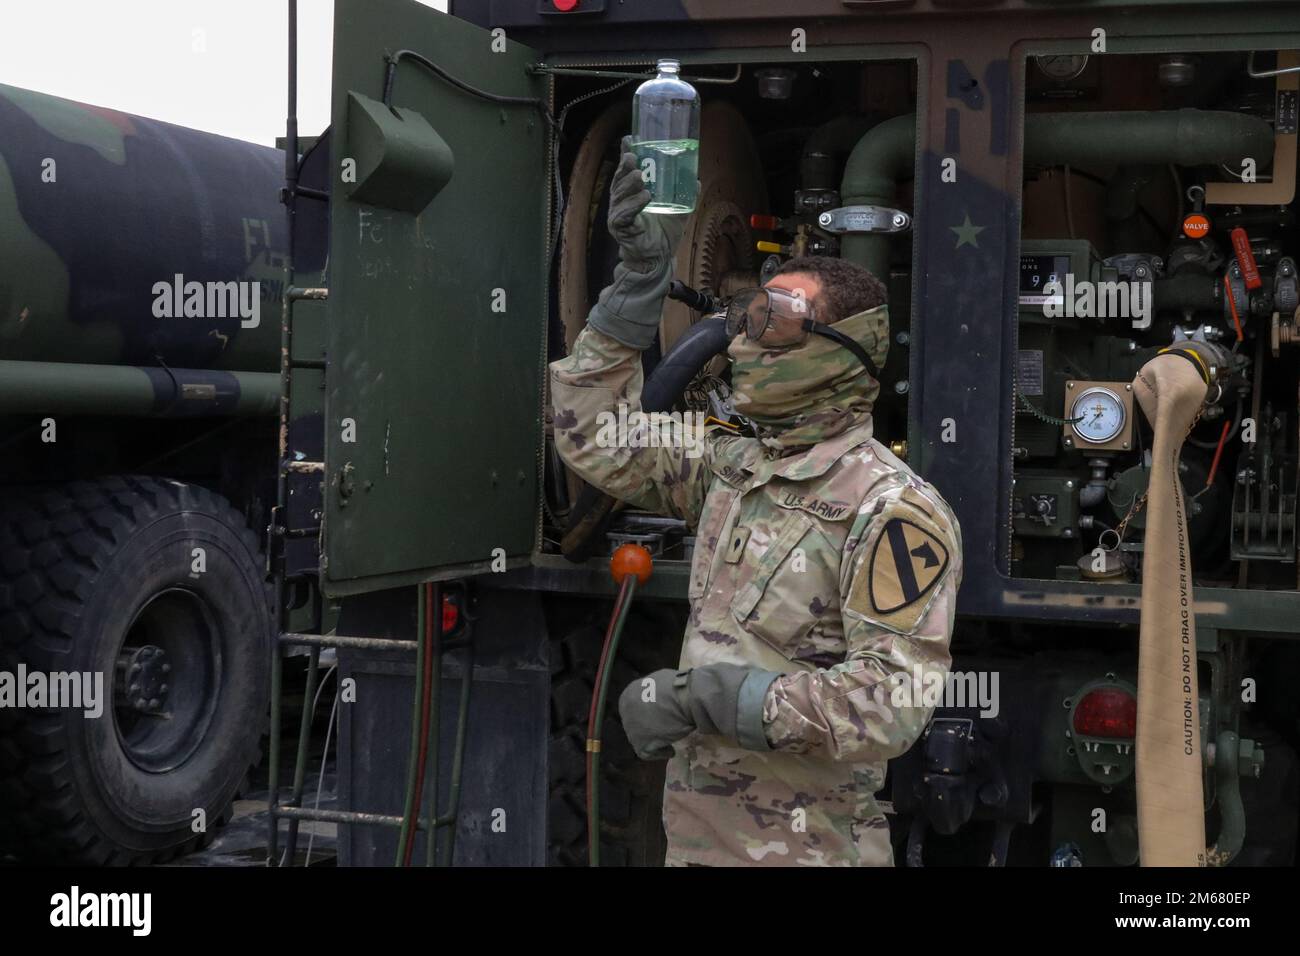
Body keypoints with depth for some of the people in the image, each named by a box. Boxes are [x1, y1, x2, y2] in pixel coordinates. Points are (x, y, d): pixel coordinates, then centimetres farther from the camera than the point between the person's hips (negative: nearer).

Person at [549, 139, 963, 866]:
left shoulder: (892, 510, -17)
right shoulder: (734, 469, 6)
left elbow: (890, 703, -24)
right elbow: (597, 436, 10)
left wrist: (697, 698, -23)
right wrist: (643, 276, 4)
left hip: (804, 845, -7)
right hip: (694, 832, 7)